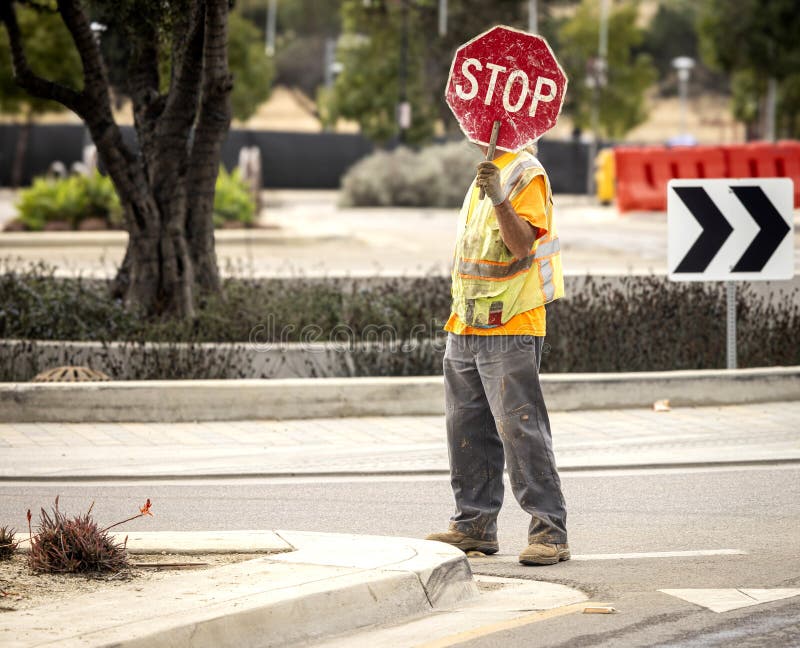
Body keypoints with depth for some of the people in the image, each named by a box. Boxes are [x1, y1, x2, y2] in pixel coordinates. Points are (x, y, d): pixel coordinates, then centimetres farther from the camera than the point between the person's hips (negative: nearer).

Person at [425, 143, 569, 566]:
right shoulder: (486, 174, 17)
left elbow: (522, 245, -23)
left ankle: (549, 532, -10)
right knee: (468, 431, 11)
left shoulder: (527, 176, -11)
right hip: (467, 330, 9)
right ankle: (474, 525, 19)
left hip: (509, 330, -9)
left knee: (520, 429, -12)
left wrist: (499, 199, -37)